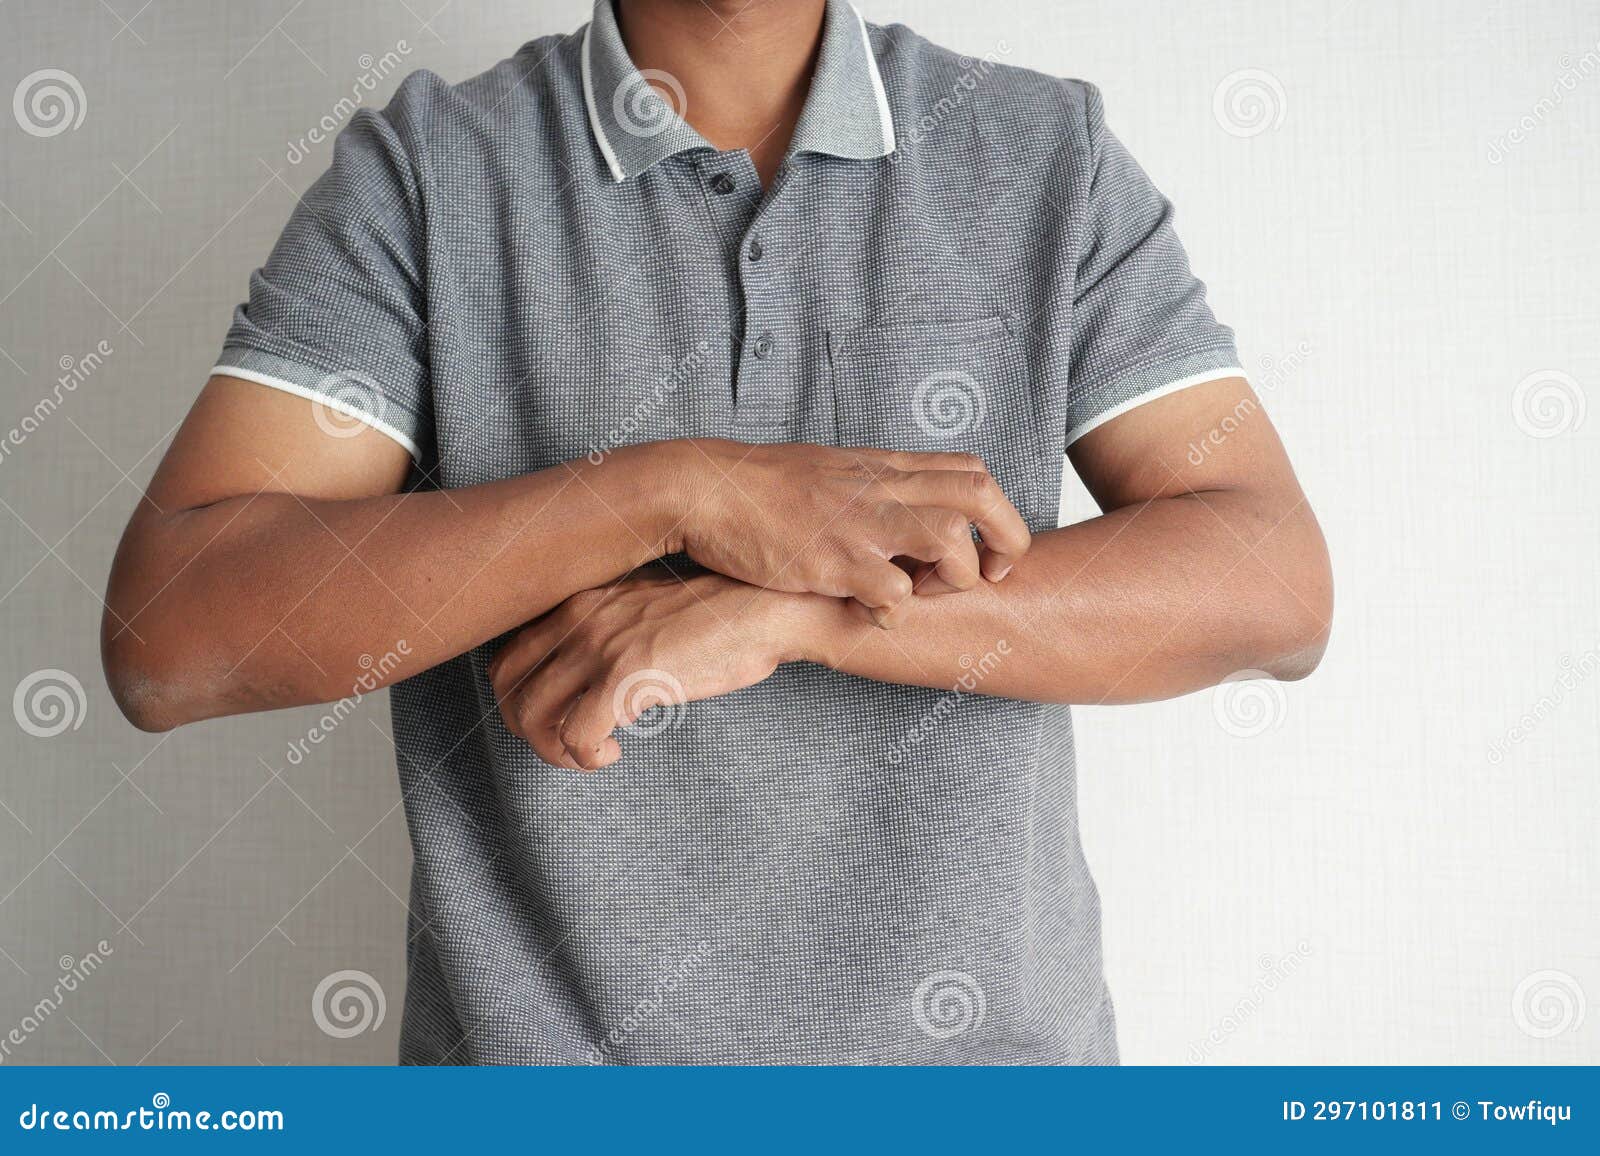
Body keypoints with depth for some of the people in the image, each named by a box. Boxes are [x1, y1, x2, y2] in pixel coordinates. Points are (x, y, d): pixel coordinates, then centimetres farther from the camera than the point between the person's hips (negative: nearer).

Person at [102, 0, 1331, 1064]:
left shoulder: (1051, 152, -3)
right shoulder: (420, 170, -5)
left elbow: (1274, 582, -12)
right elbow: (166, 631, -14)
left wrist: (775, 611, -21)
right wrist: (676, 490, -24)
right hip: (544, 1039, 0)